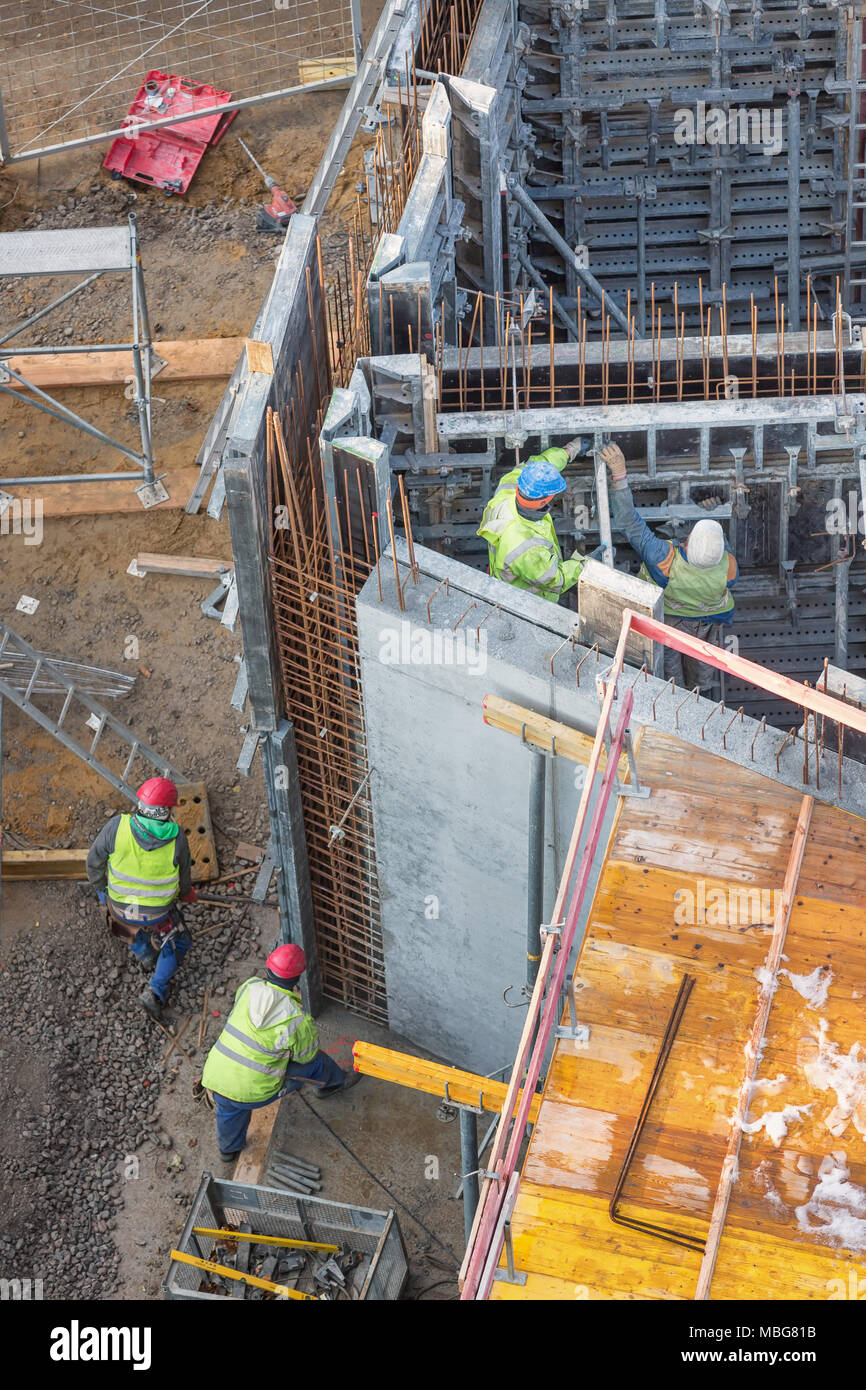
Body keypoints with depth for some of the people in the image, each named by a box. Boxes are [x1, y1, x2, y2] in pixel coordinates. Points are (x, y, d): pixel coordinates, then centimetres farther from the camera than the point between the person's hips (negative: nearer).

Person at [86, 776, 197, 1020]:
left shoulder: (117, 826, -28)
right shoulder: (176, 837, -26)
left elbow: (95, 862, -13)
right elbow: (184, 872, -7)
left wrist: (100, 887, 9)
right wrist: (186, 893, 17)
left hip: (121, 906, 1)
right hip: (159, 912, -1)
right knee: (176, 944, 28)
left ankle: (144, 954, 52)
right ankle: (155, 992, 11)